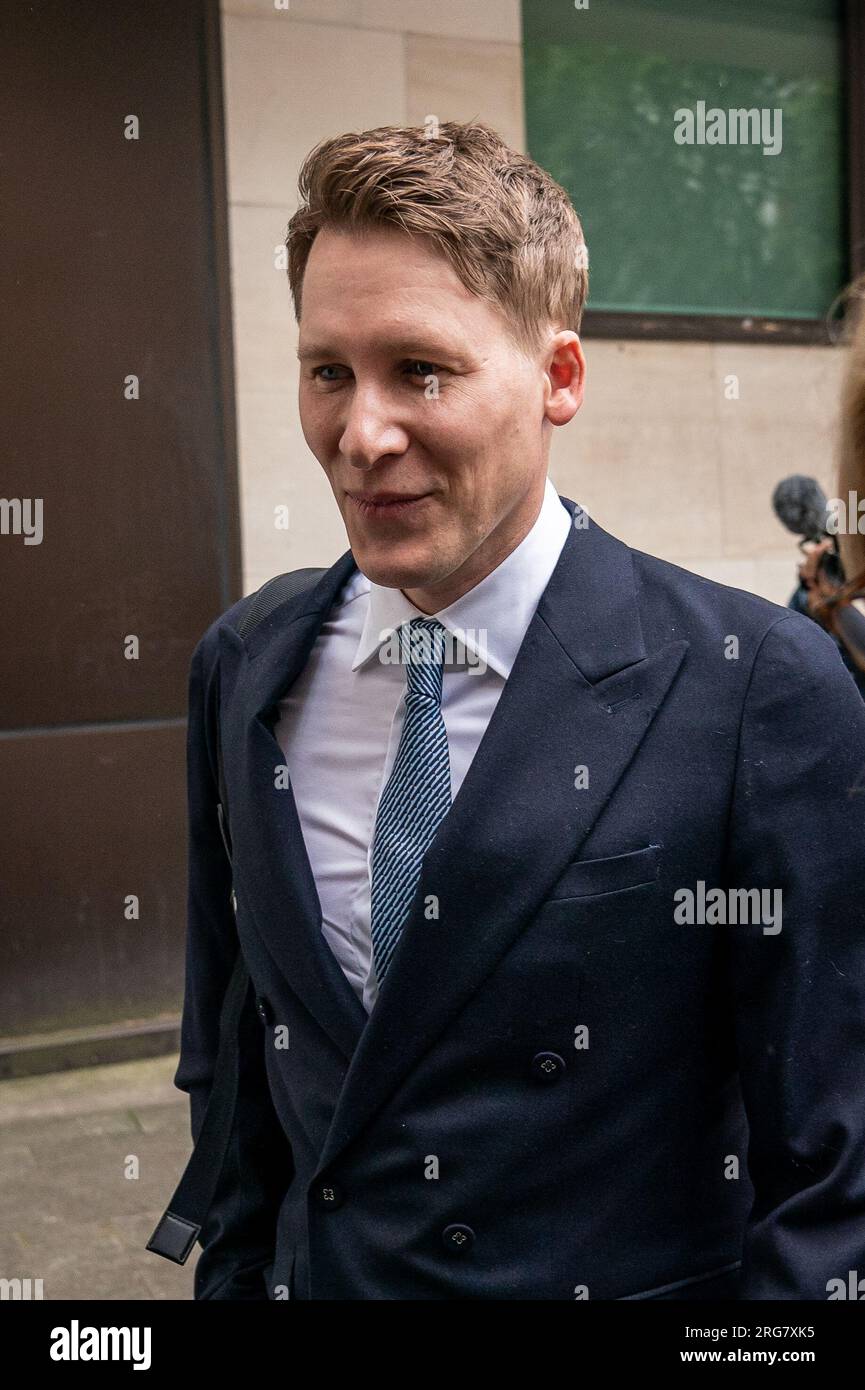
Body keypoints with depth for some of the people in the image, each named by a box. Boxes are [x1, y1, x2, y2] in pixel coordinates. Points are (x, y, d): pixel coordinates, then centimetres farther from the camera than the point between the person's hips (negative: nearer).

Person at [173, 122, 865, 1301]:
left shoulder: (764, 690, -20)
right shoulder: (241, 675, -4)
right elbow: (232, 1062, 4)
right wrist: (234, 1274, 2)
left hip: (636, 1274, -3)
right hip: (316, 1273, 4)